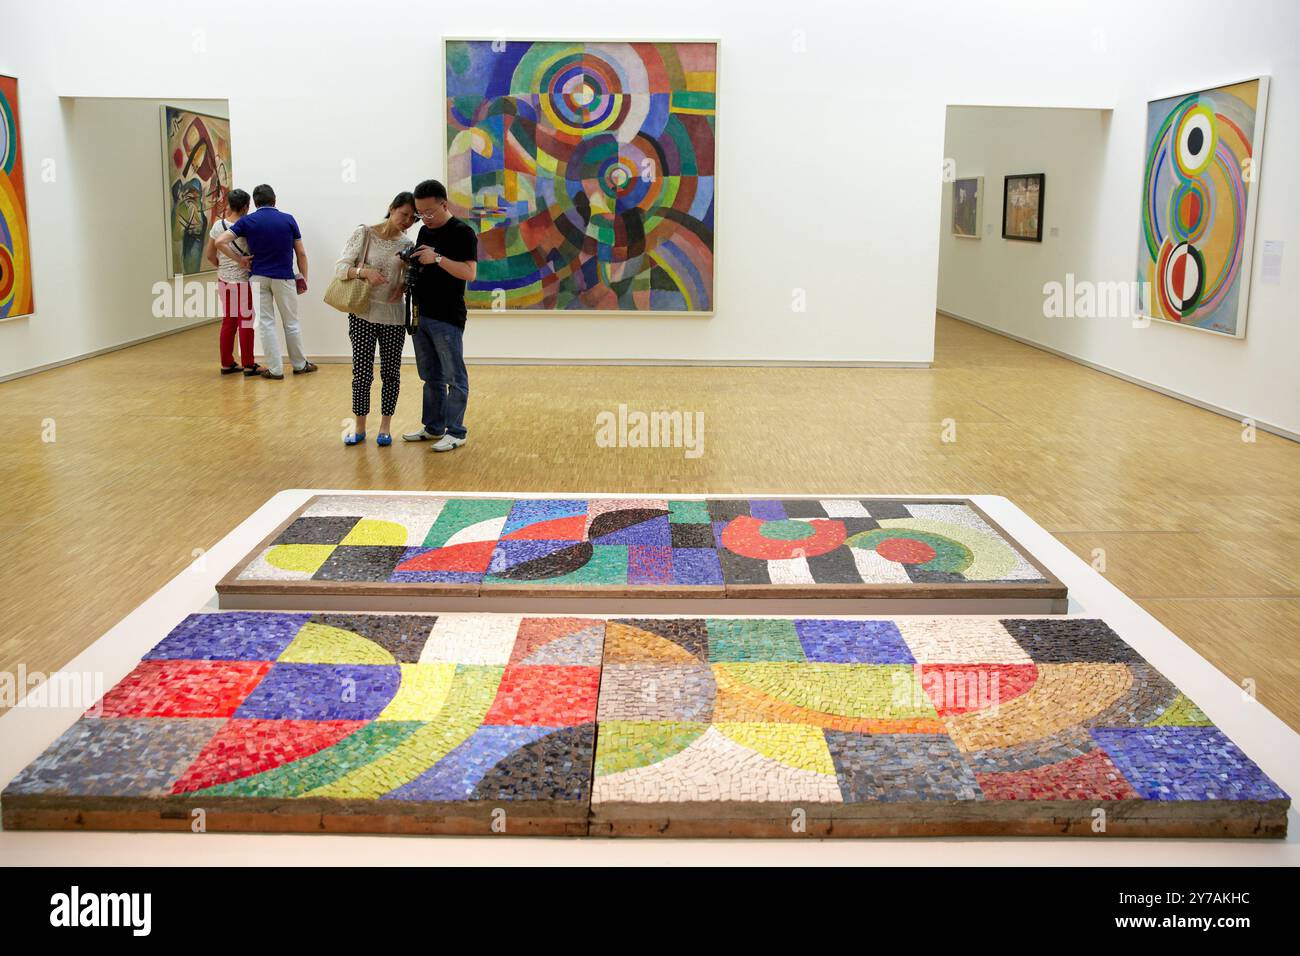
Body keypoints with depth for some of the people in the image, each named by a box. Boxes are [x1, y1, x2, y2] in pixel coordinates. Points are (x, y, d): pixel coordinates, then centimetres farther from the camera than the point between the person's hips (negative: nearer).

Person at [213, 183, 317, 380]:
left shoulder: (247, 221, -3)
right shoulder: (288, 219, -2)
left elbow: (220, 241, -11)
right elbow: (301, 253, 0)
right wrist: (304, 276, 10)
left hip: (258, 277, 0)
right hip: (284, 277, 0)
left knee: (266, 323, 5)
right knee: (291, 323, 11)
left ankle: (275, 368, 3)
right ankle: (300, 364, 21)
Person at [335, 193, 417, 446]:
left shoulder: (407, 245, 6)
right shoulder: (363, 233, -4)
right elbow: (340, 268, -7)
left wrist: (404, 285, -7)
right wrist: (364, 271, -25)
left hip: (393, 316, 3)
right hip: (363, 313, -3)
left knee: (391, 373, 4)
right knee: (362, 373, -2)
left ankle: (385, 427, 18)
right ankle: (359, 427, 13)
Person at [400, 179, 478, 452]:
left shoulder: (462, 232, -11)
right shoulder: (424, 231, 13)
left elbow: (470, 273, -19)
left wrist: (438, 258, -26)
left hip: (447, 319, -8)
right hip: (420, 315, 8)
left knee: (454, 377, 0)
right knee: (431, 376, 15)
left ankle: (455, 432, 6)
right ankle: (434, 427, 24)